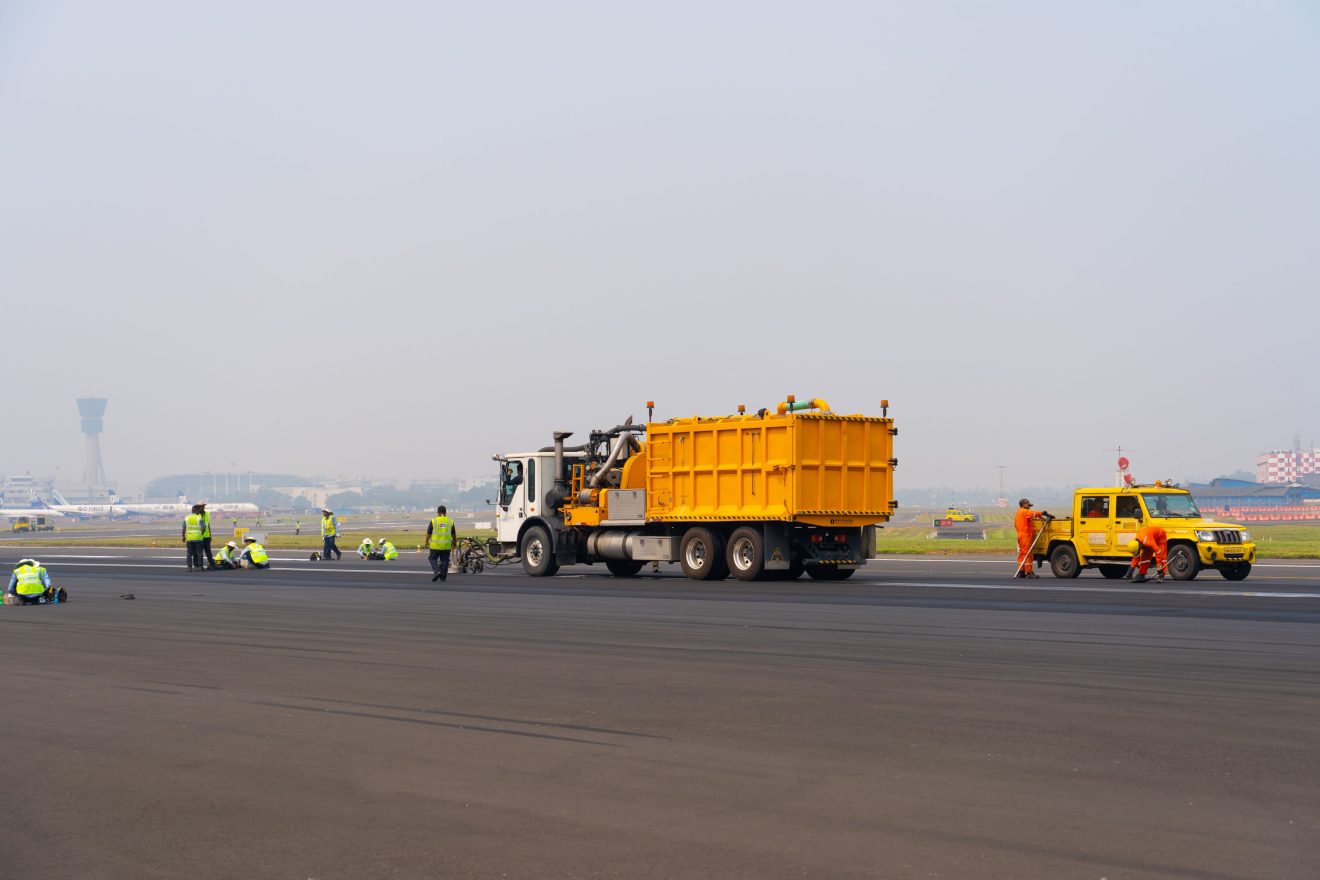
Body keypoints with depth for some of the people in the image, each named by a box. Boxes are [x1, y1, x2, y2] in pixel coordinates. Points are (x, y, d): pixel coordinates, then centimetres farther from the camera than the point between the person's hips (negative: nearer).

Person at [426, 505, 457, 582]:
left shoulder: (433, 521, -4)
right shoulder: (450, 521, 4)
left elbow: (429, 533, -1)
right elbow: (454, 534, 12)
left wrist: (426, 542, 11)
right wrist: (454, 543, 25)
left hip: (435, 545, -2)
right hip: (446, 546, 2)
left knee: (433, 559, 11)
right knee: (444, 561, 9)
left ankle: (436, 571, -11)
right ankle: (443, 577, 11)